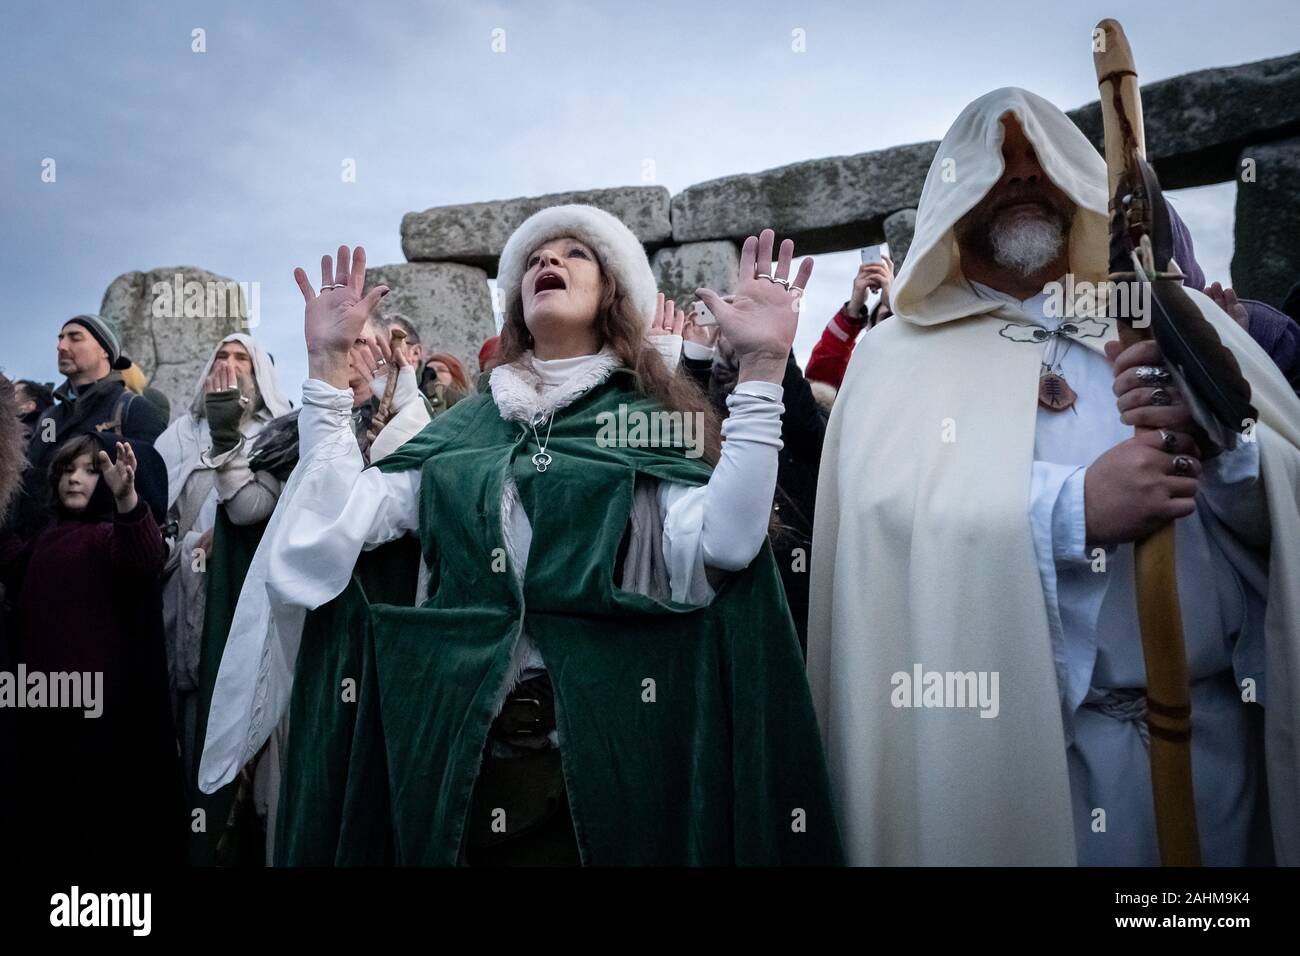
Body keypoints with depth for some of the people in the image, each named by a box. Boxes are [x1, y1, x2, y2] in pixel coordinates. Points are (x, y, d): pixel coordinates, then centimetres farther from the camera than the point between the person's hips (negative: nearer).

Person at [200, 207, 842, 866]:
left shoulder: (649, 417, 1)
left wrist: (761, 368, -21)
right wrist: (328, 363, 0)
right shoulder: (464, 425, 10)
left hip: (603, 751, -2)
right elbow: (342, 520, 1)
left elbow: (723, 541, -17)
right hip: (456, 748, 3)